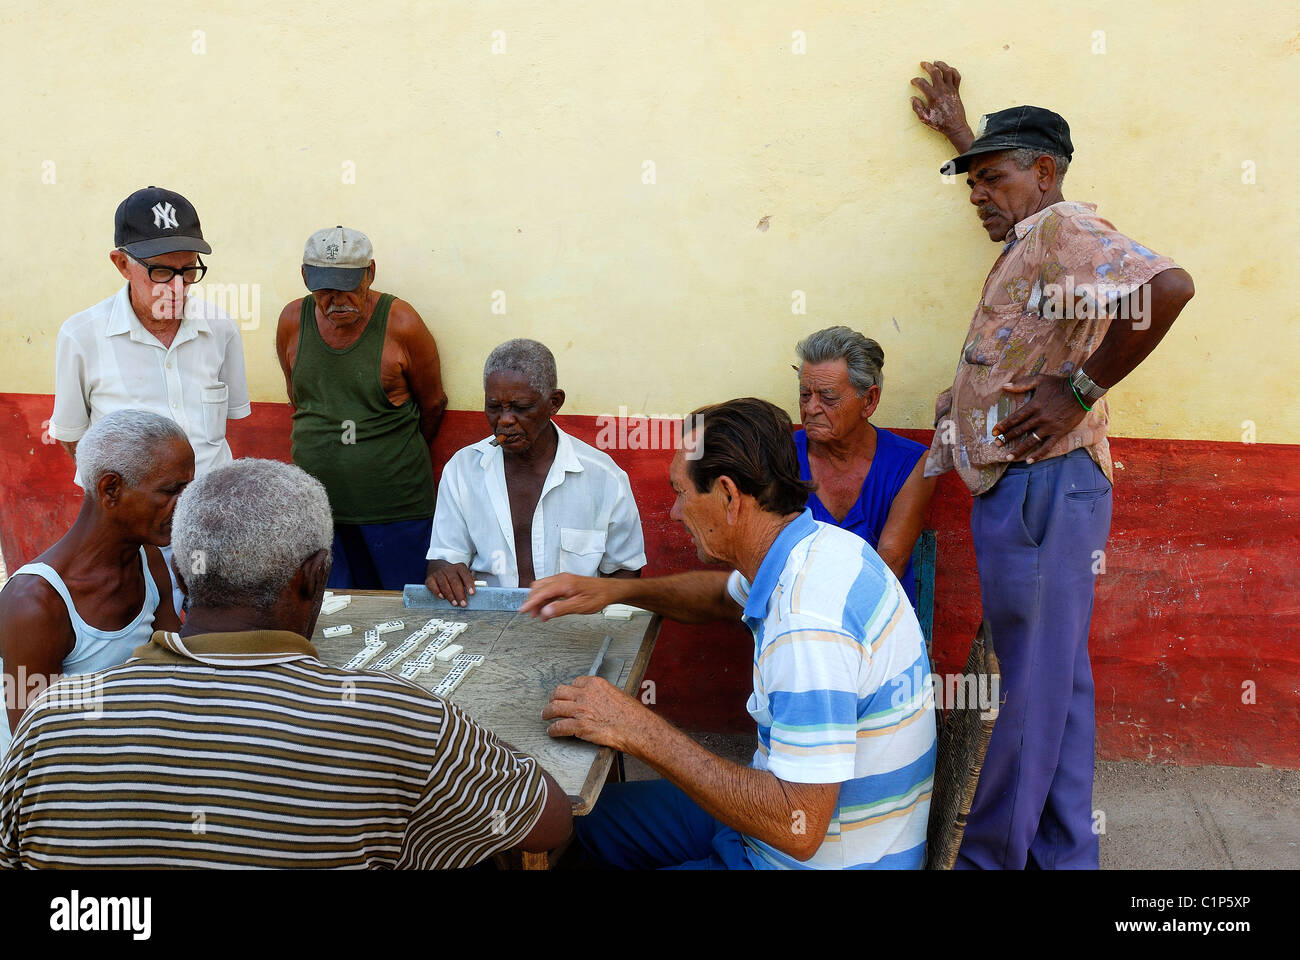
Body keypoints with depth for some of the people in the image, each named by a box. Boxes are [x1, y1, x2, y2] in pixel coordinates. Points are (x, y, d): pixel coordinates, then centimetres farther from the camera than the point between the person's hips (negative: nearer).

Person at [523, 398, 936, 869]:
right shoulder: (819, 544, -3)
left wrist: (643, 732, -29)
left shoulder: (810, 627, -34)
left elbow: (797, 828, -34)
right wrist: (616, 589, 6)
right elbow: (724, 595, 20)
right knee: (592, 813, 16)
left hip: (818, 858, -9)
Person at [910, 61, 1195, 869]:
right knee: (1053, 680, 15)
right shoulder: (1032, 238, 19)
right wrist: (962, 133, 51)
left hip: (1043, 490, -11)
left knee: (1036, 686, 0)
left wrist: (1081, 389, -22)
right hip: (1021, 492, 11)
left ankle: (992, 855, 10)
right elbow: (1011, 176, 45)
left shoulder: (1064, 228, -11)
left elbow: (1168, 285, -29)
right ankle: (1061, 853, 26)